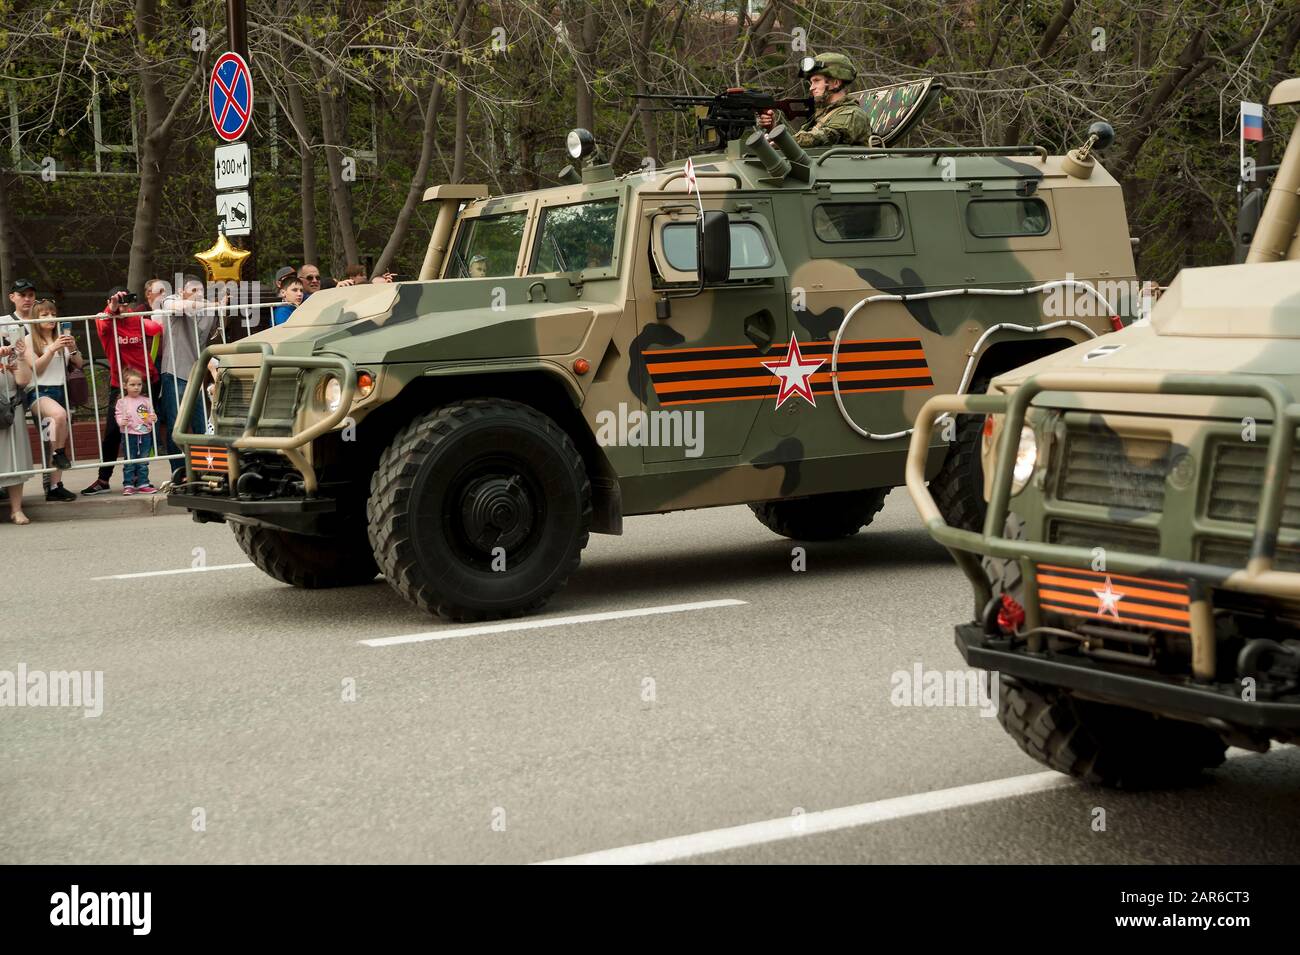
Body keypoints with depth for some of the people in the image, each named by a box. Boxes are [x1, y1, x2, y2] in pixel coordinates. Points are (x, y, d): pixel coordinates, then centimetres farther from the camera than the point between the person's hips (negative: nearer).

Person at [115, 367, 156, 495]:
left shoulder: (146, 401, 7)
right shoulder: (122, 402, -1)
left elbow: (151, 415, 11)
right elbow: (118, 415, -2)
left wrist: (151, 419, -10)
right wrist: (121, 421, -22)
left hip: (145, 435, 3)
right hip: (129, 435, -3)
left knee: (143, 462, 8)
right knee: (129, 462, 1)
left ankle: (142, 484, 14)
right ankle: (128, 485, 6)